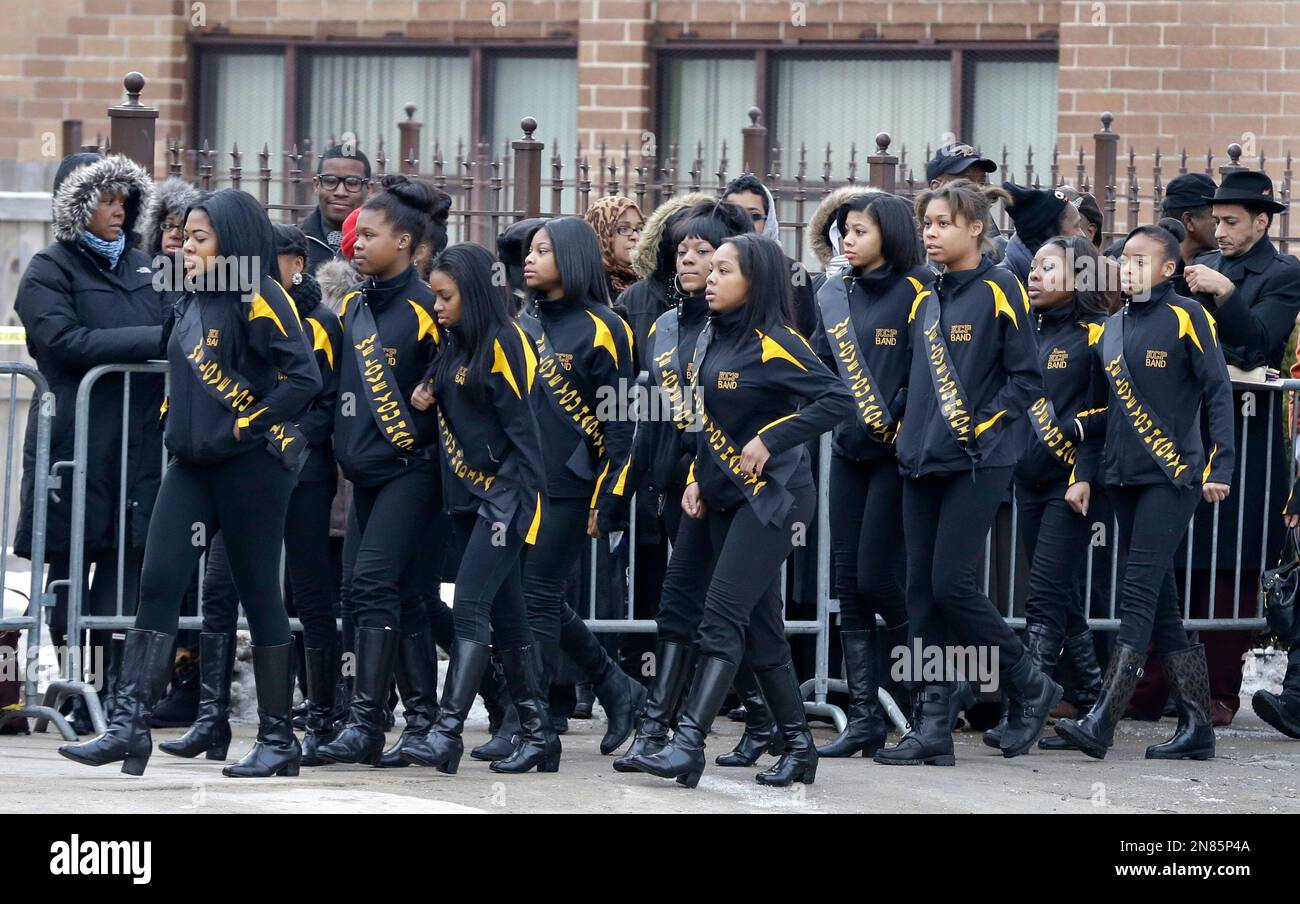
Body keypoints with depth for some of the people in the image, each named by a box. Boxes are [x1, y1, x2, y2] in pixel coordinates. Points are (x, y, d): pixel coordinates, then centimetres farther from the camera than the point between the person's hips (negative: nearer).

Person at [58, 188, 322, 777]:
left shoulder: (259, 300, -11)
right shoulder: (192, 303, 13)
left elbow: (304, 376, -19)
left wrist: (249, 423, -16)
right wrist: (178, 426, 16)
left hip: (249, 464, -8)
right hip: (192, 462, 8)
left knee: (258, 592, 0)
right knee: (158, 582, -3)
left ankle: (278, 739, 8)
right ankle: (129, 725, -7)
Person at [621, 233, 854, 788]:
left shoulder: (773, 346, -13)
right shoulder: (712, 340, 11)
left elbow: (838, 400, -19)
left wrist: (770, 441, -20)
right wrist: (697, 479, 9)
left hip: (770, 497, -9)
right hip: (724, 495, 9)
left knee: (723, 617, -16)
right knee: (759, 628, 9)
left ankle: (688, 747, -22)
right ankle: (798, 748, 16)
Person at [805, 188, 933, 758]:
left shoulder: (915, 292, -8)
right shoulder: (836, 295, 12)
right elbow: (818, 367, 14)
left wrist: (890, 427, -15)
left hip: (895, 453, -6)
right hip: (849, 450, 6)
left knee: (876, 578, -10)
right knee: (849, 583, 2)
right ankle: (863, 717, 3)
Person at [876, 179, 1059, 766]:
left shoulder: (999, 291, -7)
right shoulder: (926, 299, 14)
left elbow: (1027, 379, -9)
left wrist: (980, 428, -14)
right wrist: (909, 431, 9)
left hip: (977, 463, -7)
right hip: (922, 463, 7)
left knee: (950, 583, -12)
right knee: (922, 590, 2)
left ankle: (1030, 688, 8)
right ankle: (932, 728, 3)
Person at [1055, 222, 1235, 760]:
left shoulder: (1186, 317, -5)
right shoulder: (1110, 329, 14)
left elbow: (1218, 393, -7)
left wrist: (1219, 466, -13)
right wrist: (1084, 474, 12)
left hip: (1173, 475, -7)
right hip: (1124, 477, 7)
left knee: (1139, 594, -13)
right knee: (1161, 606, 6)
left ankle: (1103, 721, -20)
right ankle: (1196, 728, 10)